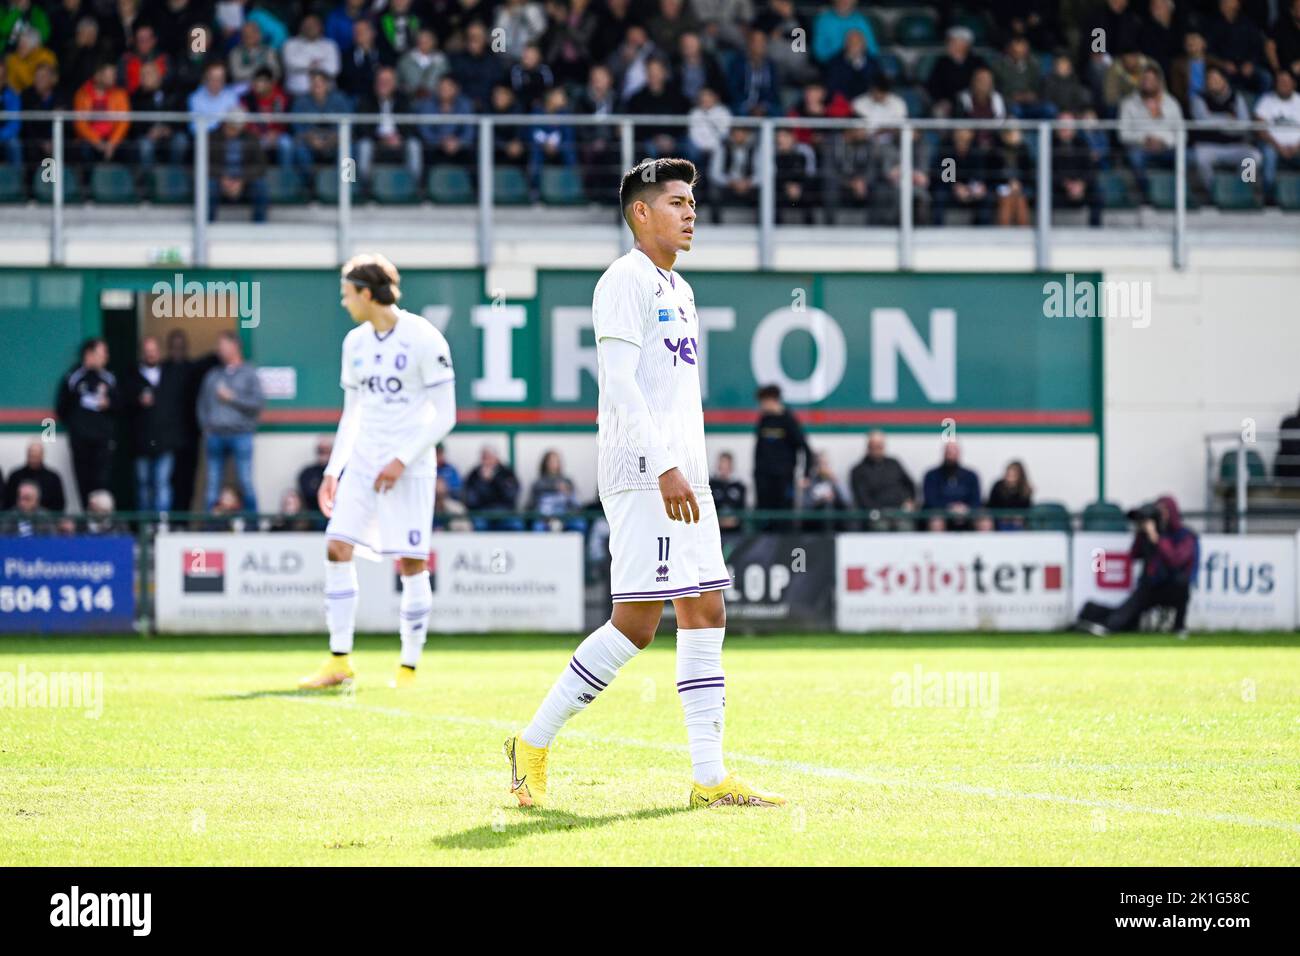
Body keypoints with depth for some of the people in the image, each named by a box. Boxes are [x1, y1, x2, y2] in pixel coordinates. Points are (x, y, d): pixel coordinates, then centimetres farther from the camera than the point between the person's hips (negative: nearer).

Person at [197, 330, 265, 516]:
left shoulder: (249, 373, 6)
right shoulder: (213, 375, 16)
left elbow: (258, 402, -3)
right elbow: (202, 403, 17)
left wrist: (232, 398, -6)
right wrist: (206, 427, 4)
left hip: (240, 433, -3)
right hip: (215, 436, 3)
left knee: (245, 482, -8)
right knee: (212, 483, 1)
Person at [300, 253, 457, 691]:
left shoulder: (423, 339, -10)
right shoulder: (355, 343, 10)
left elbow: (445, 415, -10)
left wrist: (401, 461, -16)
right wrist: (333, 470, 12)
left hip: (408, 468, -6)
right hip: (363, 461, 6)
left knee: (411, 561, -5)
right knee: (337, 547, -7)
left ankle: (409, 666, 4)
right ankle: (339, 661, -3)